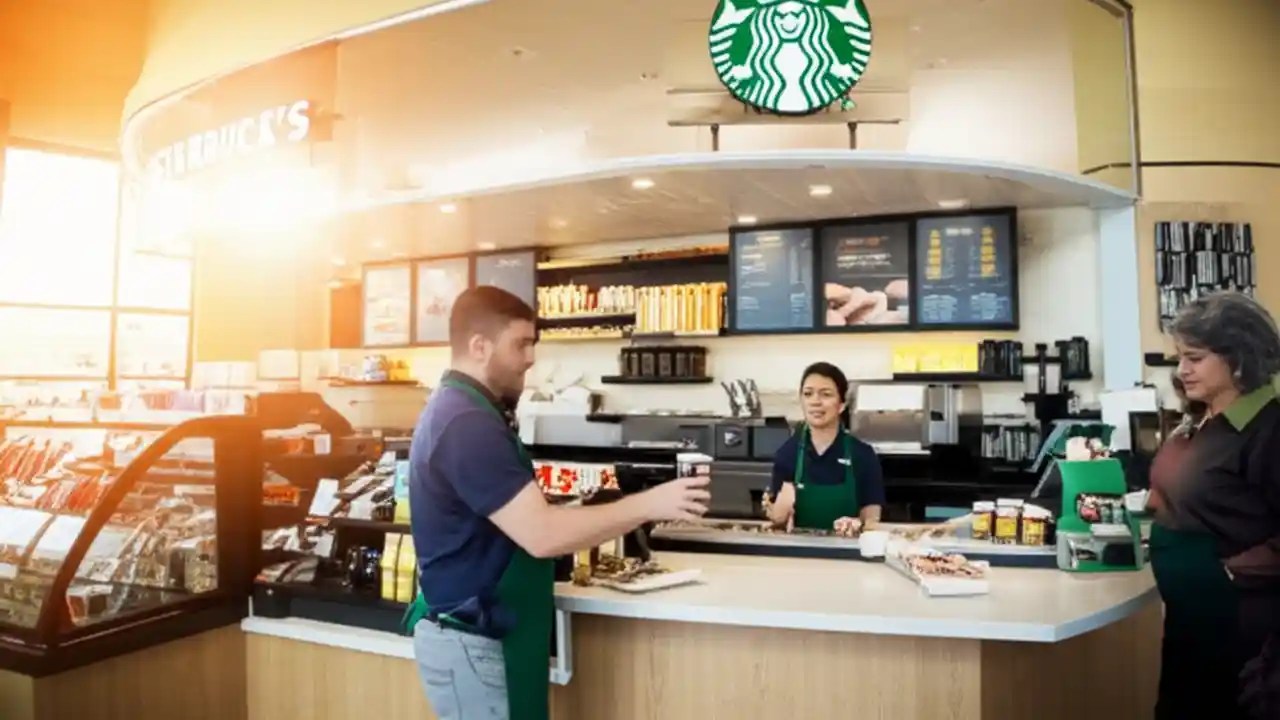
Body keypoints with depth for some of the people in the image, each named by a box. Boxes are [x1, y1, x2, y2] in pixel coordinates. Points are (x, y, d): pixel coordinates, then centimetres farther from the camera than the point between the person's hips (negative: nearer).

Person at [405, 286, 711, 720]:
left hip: (478, 630, 10)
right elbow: (541, 534, -29)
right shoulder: (468, 424, -24)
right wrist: (648, 505, -24)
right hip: (469, 640, -10)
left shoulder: (458, 410, 9)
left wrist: (584, 531, 8)